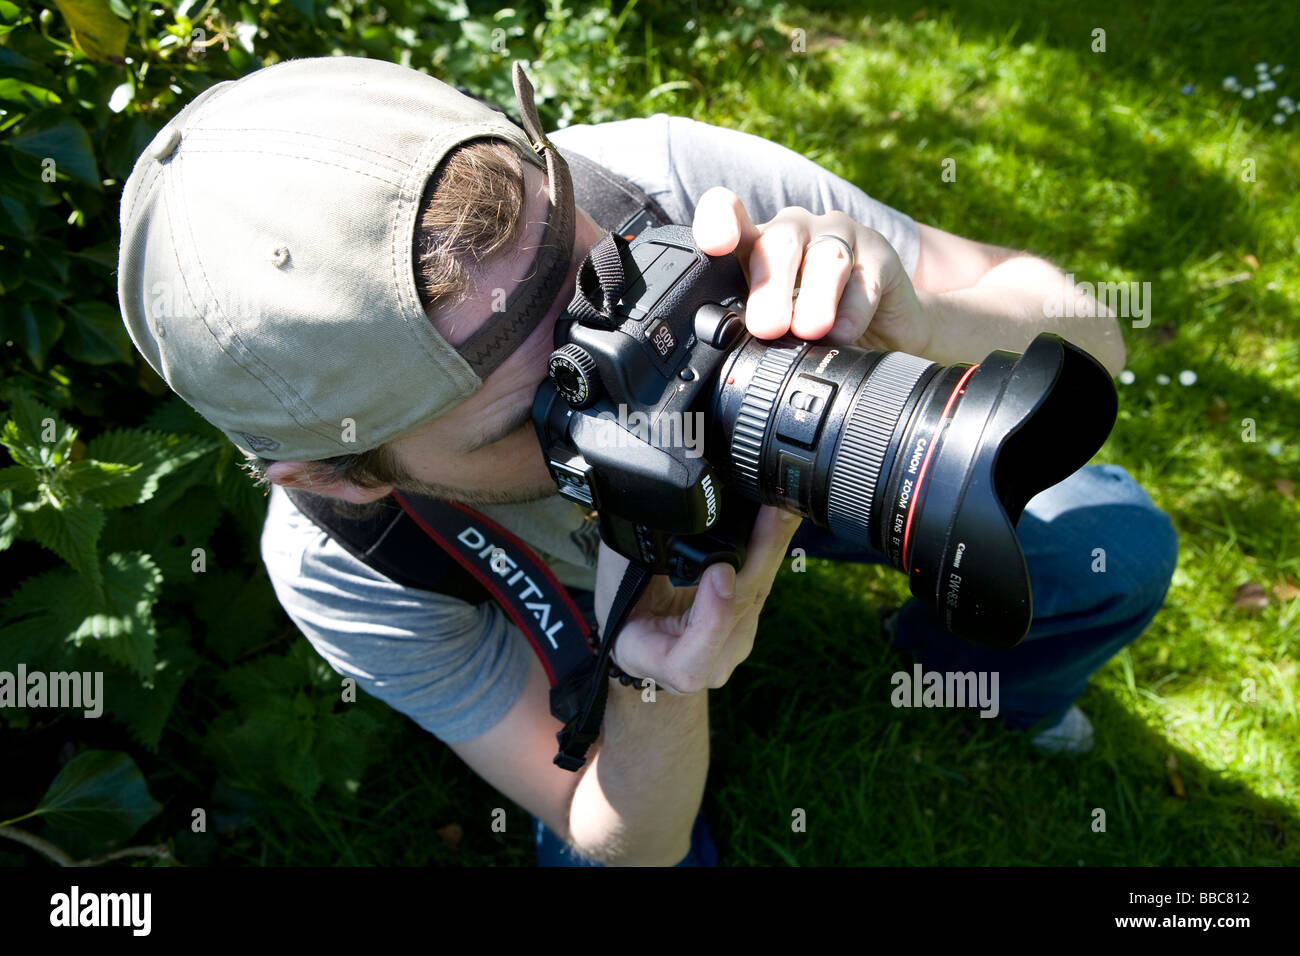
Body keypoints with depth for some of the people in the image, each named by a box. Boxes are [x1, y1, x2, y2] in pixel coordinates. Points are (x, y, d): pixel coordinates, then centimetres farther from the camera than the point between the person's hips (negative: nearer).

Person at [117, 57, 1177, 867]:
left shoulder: (671, 180, -37)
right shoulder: (339, 565, -35)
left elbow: (1084, 335, -27)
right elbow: (621, 844, -23)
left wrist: (913, 323, -50)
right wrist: (655, 693, -46)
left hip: (788, 463, 1)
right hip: (592, 622, 0)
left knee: (1119, 544, -10)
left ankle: (964, 672, 25)